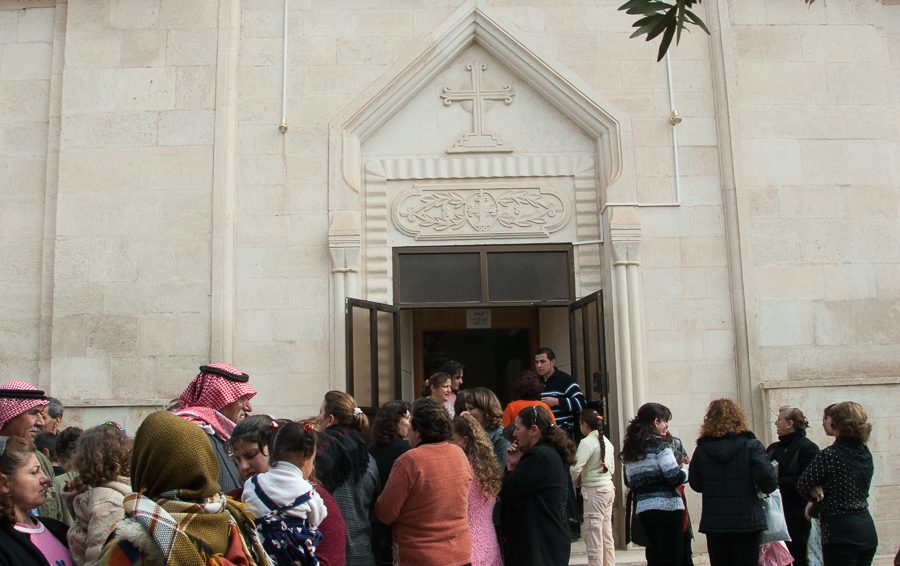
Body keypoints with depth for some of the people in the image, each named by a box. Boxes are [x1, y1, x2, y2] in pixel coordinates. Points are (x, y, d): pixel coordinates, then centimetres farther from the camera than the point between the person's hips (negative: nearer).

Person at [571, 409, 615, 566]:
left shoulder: (587, 442, -15)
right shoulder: (606, 441, 10)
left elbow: (576, 468, -22)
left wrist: (574, 482, -2)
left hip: (594, 491, -8)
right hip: (608, 488, 9)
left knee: (592, 534, -2)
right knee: (606, 535, 15)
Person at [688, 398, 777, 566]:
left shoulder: (702, 449, -2)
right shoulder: (750, 445, -9)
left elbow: (695, 484, 5)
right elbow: (768, 480, -17)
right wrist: (767, 487, 5)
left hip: (714, 522, 2)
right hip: (746, 521, -2)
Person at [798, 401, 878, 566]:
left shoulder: (829, 455, -15)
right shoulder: (866, 454, 7)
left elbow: (802, 485, -6)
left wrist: (817, 495, 13)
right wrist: (824, 494, 11)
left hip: (840, 533, -8)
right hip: (868, 531, 8)